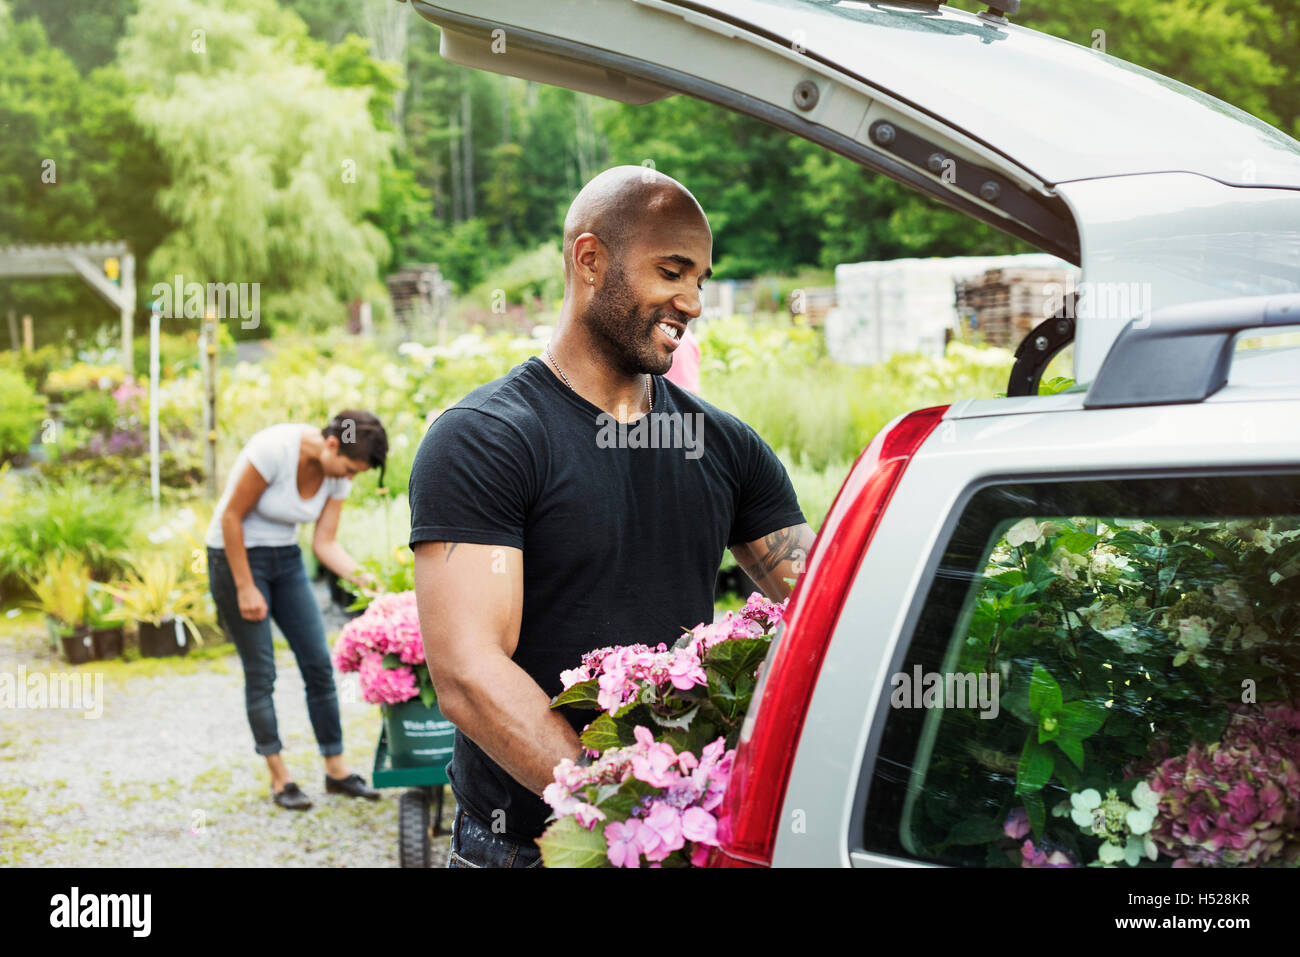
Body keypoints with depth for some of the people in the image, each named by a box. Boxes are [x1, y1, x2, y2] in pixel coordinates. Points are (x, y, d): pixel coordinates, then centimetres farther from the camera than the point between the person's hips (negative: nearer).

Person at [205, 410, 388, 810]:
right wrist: (245, 588, -18)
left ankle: (336, 769, 10)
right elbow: (231, 517, -21)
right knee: (260, 672, -4)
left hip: (286, 558, 6)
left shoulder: (339, 473, -8)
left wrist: (358, 575, -20)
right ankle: (279, 778, 7)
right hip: (236, 555, -6)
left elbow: (324, 542, -3)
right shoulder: (275, 449, -29)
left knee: (319, 663, 1)